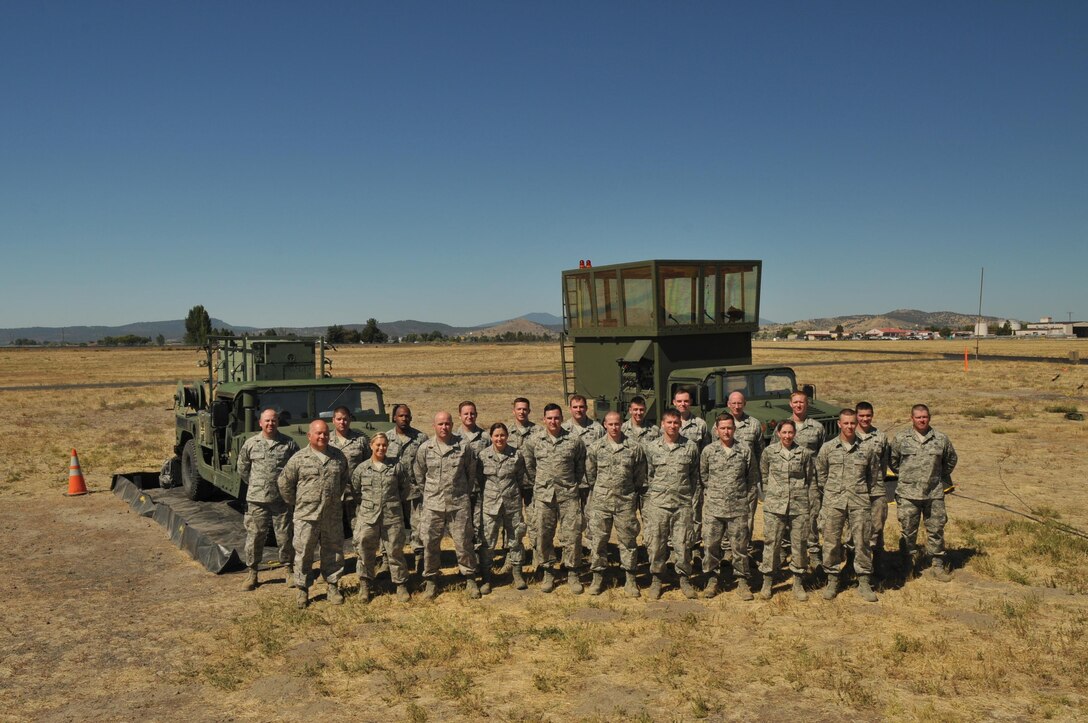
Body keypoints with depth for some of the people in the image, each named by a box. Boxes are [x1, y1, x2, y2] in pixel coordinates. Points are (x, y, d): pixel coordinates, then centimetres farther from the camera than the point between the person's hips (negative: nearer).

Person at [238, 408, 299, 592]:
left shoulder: (288, 444, 0)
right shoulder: (251, 444, 2)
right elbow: (242, 469, 13)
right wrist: (255, 485, 12)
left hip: (282, 499, -1)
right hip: (257, 500, 1)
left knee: (285, 536, 5)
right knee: (254, 536, 4)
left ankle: (290, 570, 19)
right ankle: (251, 572, 17)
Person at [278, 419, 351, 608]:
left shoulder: (338, 457, 5)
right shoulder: (299, 459, -4)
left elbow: (345, 480, 19)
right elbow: (284, 483, 4)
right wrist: (295, 502, 6)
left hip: (333, 516, 3)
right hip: (306, 516, -2)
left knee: (334, 552, 9)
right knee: (303, 554, 4)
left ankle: (333, 587, 23)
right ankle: (302, 590, 17)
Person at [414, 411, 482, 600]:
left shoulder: (463, 447, -3)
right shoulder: (425, 448, 0)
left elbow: (472, 472, 8)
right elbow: (419, 475, 11)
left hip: (459, 504, -1)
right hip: (432, 505, 1)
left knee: (464, 542, 4)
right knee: (430, 544, 6)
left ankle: (470, 578, 19)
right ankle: (430, 579, 23)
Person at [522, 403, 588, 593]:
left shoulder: (574, 441, 0)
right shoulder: (534, 442, 3)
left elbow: (581, 466, 10)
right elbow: (528, 466, 14)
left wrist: (574, 484, 10)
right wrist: (541, 483, 12)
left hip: (568, 495, -1)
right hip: (543, 495, 1)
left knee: (572, 535, -1)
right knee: (543, 535, 6)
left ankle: (572, 574, 12)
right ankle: (548, 572, 20)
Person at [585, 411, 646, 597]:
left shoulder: (634, 447, 0)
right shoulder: (595, 448, 2)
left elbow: (640, 476, 7)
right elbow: (589, 475, 8)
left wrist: (639, 495, 9)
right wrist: (592, 496, 8)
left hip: (625, 501, 0)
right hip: (601, 501, 1)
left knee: (628, 540, 5)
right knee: (598, 540, 5)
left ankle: (630, 579, 16)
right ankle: (598, 577, 18)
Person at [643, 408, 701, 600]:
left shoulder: (690, 447, 4)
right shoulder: (651, 448, 3)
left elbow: (695, 477, 8)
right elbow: (647, 477, 7)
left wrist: (695, 502, 4)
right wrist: (645, 504, 3)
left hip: (683, 504, 0)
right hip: (658, 503, 0)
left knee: (683, 544, 4)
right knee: (655, 543, 3)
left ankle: (684, 578, 21)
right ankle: (656, 579, 19)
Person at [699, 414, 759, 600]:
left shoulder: (745, 450, 2)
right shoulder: (708, 451, 2)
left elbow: (753, 477, 9)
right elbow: (702, 476, 9)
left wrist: (747, 497, 5)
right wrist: (709, 495, 5)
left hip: (738, 509, 0)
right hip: (713, 508, 0)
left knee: (740, 546, 5)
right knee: (710, 545, 4)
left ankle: (742, 581, 18)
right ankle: (711, 580, 18)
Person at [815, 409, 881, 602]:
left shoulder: (867, 449, 3)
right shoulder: (827, 448, 2)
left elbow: (872, 475, 15)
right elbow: (820, 473, 11)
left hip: (859, 502, 0)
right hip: (834, 501, 0)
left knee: (862, 542, 3)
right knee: (831, 541, 3)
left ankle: (864, 582, 14)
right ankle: (832, 581, 16)